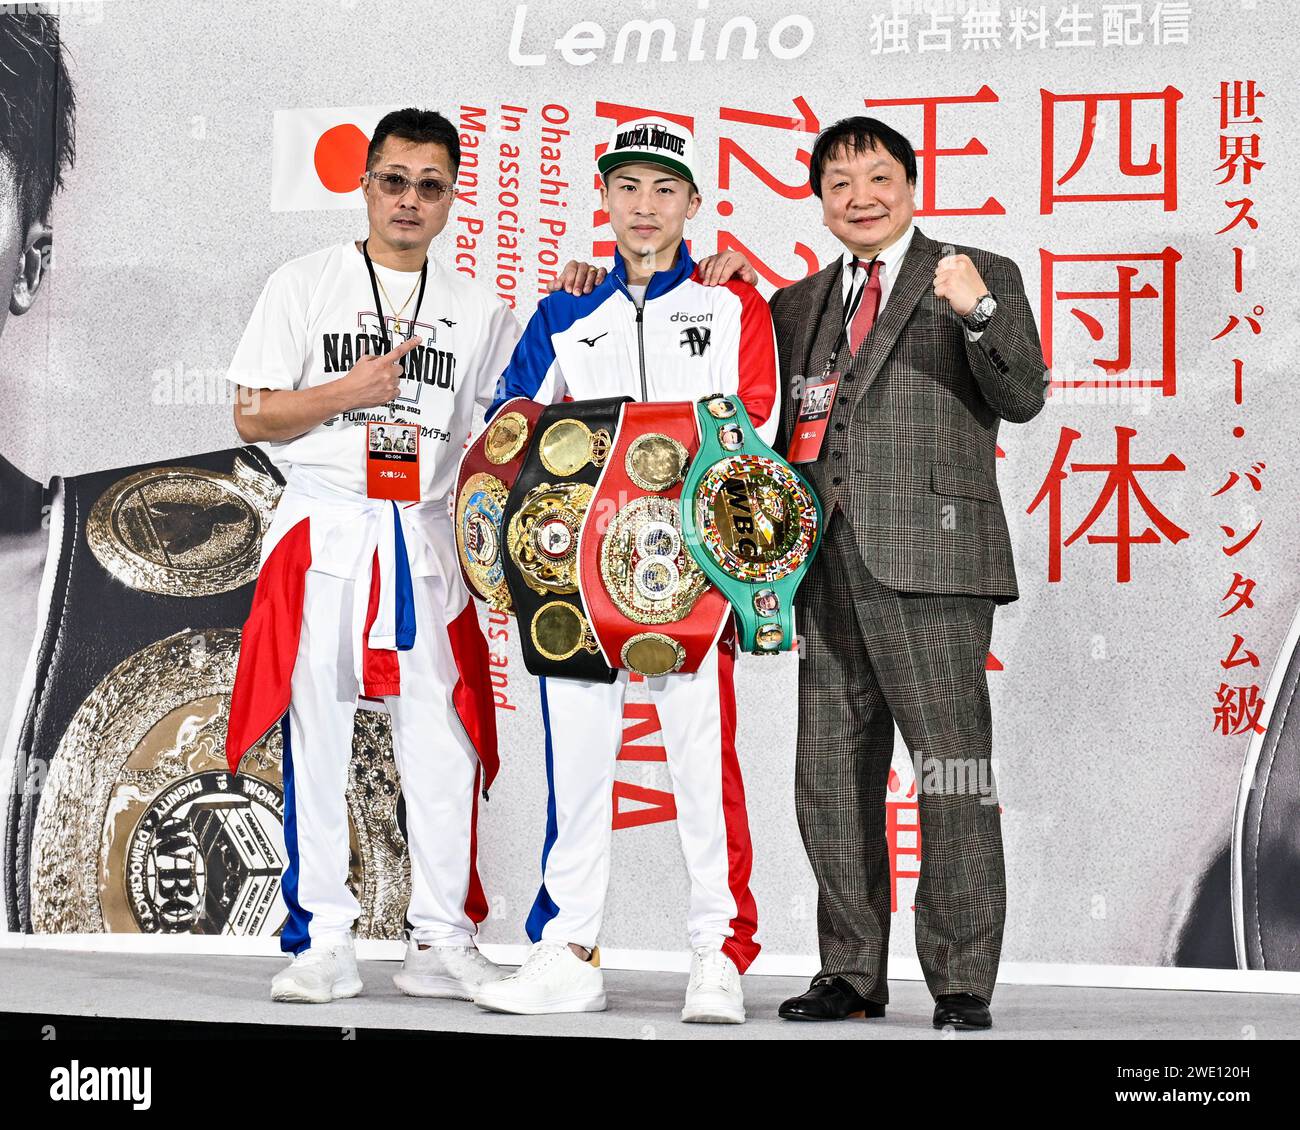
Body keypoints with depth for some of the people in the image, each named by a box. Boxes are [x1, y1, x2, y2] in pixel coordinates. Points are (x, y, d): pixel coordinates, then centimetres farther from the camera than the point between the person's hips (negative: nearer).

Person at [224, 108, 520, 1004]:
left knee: (443, 739, -2)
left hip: (426, 540, 2)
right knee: (316, 737, -3)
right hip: (325, 534, -2)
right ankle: (323, 944, 4)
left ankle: (442, 942, 6)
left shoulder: (476, 309, 15)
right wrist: (348, 391, -10)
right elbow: (252, 416, 3)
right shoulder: (307, 284, 7)